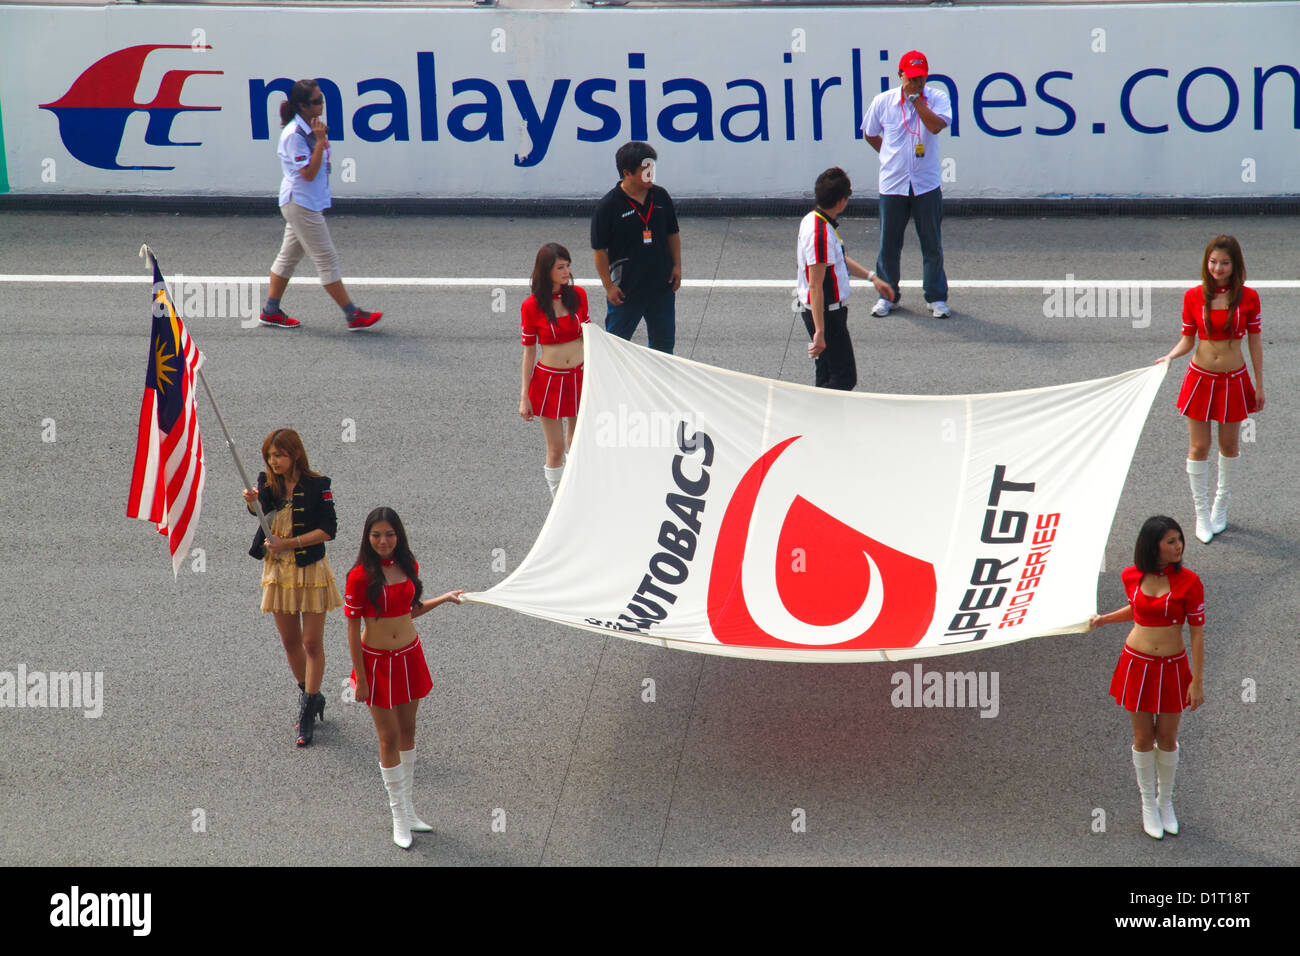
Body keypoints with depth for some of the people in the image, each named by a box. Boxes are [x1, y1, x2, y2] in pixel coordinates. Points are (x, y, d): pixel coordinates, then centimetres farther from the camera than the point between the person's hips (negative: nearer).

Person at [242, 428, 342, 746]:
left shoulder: (316, 485, -12)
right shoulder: (267, 482, 0)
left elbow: (329, 529, -14)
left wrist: (289, 543, -20)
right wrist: (252, 502, -12)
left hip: (310, 569, -4)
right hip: (277, 570, 5)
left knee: (312, 643, 0)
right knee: (290, 642, 13)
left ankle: (307, 713, 7)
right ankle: (311, 696, 33)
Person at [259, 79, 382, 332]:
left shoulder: (312, 128, 8)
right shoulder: (294, 135, -21)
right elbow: (308, 173, -24)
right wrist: (320, 141, -26)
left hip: (311, 203, 10)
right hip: (300, 204, -10)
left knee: (288, 256, 14)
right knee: (327, 258, -6)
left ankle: (271, 312, 22)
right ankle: (353, 316, -2)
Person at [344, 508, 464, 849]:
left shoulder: (408, 565, -1)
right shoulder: (360, 576, -18)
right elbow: (353, 631, -14)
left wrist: (445, 598, 6)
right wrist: (360, 680, -13)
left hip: (410, 657, 5)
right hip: (377, 662, -5)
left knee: (407, 731, 15)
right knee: (389, 738, 3)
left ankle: (407, 809, 28)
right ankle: (399, 818, 16)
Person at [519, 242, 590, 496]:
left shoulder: (577, 295, -1)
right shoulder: (531, 306, -11)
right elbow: (529, 352, -5)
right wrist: (524, 397, -4)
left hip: (579, 377, 3)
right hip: (548, 379, -3)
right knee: (556, 449, 2)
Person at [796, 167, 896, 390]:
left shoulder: (813, 220, 8)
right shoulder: (820, 233, -25)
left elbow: (839, 260, 25)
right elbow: (816, 286, -26)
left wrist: (872, 277, 25)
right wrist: (820, 332, -25)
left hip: (832, 311, 10)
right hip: (826, 315, -10)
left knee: (827, 377, 15)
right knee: (845, 379, -9)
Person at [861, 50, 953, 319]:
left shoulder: (936, 97, -3)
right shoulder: (883, 102, 0)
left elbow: (936, 125, -22)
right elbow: (870, 134, 16)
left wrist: (916, 99, -19)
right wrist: (889, 156, 11)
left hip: (926, 184, -1)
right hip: (892, 183, 1)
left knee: (932, 244, 3)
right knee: (889, 243, 8)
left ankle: (937, 297, 14)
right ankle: (887, 295, 21)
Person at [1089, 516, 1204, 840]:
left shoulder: (1188, 581, -14)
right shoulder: (1131, 576, -6)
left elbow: (1197, 632, -10)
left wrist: (1197, 681, -10)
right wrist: (1104, 619, 4)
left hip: (1172, 667, -1)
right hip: (1137, 664, 1)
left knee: (1167, 738, 9)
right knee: (1144, 738, 9)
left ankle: (1166, 802, 30)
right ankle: (1148, 805, 25)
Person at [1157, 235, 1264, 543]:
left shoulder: (1248, 297, -6)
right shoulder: (1193, 296, -6)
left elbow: (1255, 343, 0)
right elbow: (1187, 340, 0)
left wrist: (1259, 386, 2)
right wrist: (1170, 355, -21)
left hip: (1234, 380, 0)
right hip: (1200, 377, 0)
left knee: (1229, 446, 12)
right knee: (1198, 448, 2)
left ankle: (1221, 506, 31)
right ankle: (1202, 513, 15)